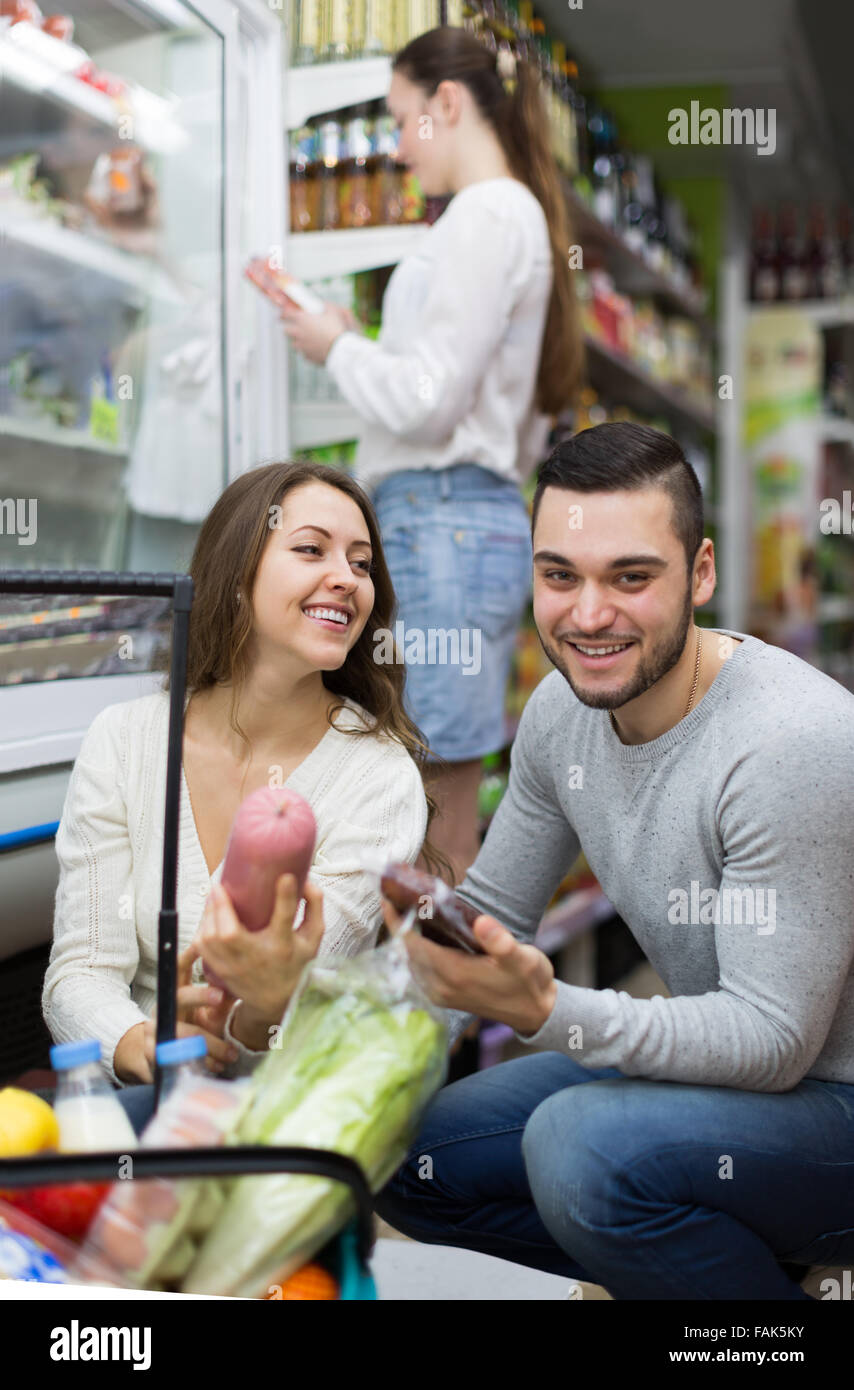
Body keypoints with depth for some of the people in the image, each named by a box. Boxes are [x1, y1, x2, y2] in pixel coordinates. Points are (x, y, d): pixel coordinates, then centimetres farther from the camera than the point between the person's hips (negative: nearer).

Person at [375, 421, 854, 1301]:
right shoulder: (563, 708, -3)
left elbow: (773, 1040, -28)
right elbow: (492, 911, 8)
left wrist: (547, 1012, -39)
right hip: (710, 1057, 8)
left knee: (584, 1142, -33)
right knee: (405, 1157, 2)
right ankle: (749, 1262, 10)